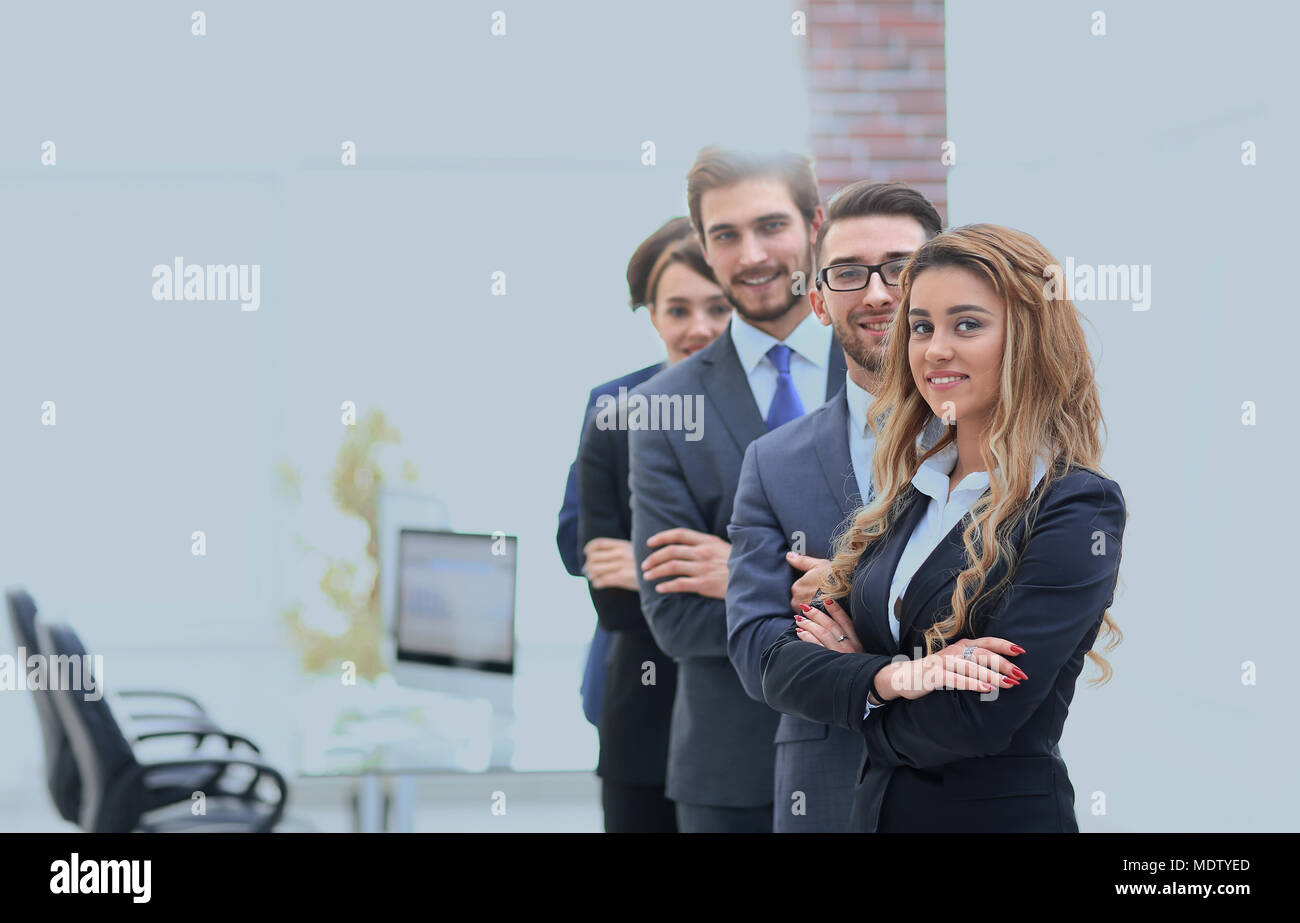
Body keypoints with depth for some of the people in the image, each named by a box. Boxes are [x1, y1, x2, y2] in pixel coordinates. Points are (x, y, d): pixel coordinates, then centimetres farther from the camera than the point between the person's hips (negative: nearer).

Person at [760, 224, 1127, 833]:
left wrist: (851, 670, -5)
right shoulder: (905, 495, 6)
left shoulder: (1078, 507, -13)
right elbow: (780, 668, 0)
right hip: (875, 808, 6)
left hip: (1005, 813, -6)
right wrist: (894, 676, -19)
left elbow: (978, 721, -22)